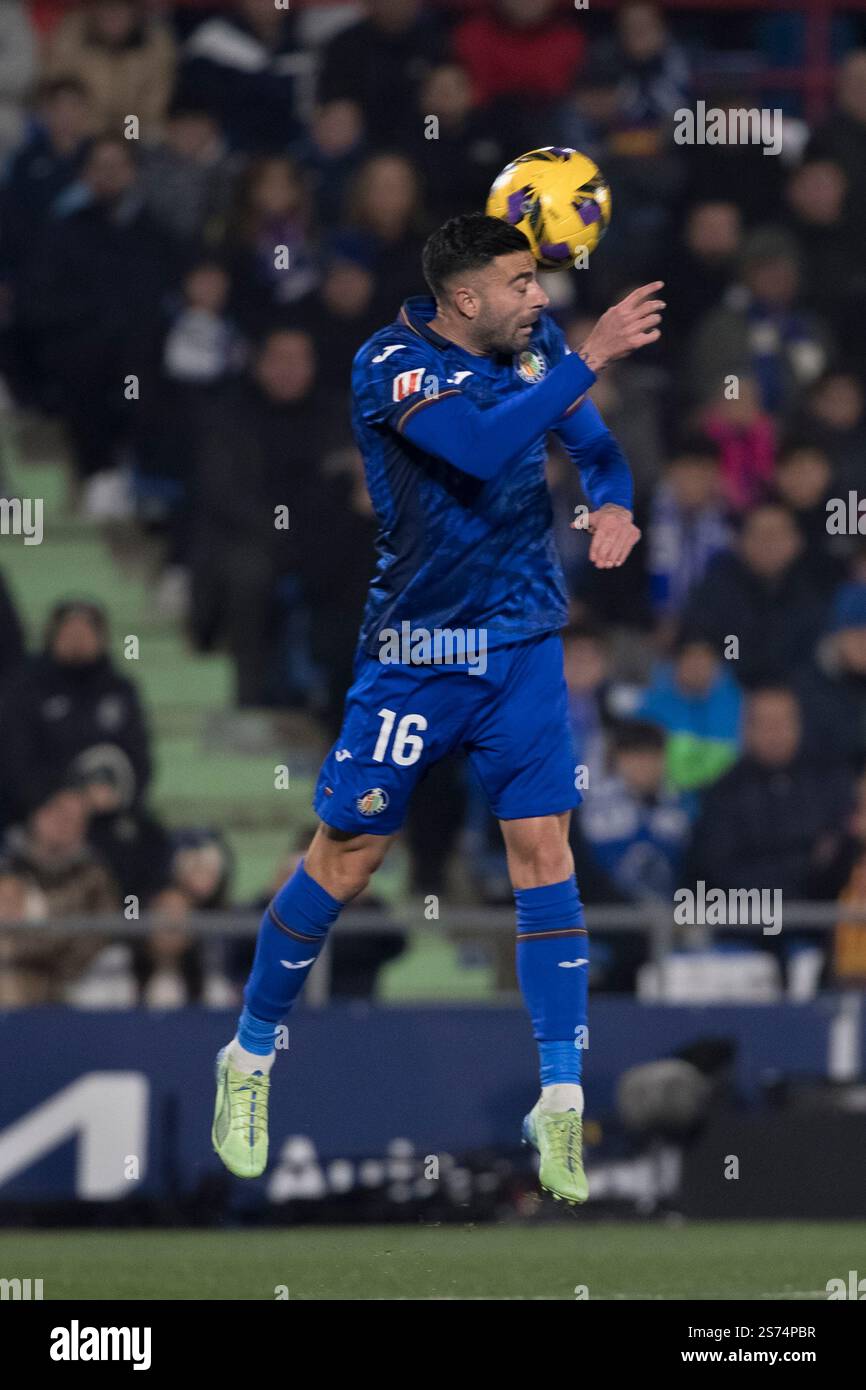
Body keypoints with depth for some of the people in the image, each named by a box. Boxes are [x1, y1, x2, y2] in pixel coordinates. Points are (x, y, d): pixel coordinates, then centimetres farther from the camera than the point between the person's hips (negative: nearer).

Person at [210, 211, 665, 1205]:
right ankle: (250, 1060, 21)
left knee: (542, 850, -5)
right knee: (346, 857, 1)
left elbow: (592, 440, 15)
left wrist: (613, 500, -8)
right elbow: (484, 448, -31)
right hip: (415, 653, -4)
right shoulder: (388, 364, -16)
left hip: (523, 644, 4)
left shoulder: (534, 342, 2)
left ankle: (560, 1105, -2)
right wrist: (591, 357, -30)